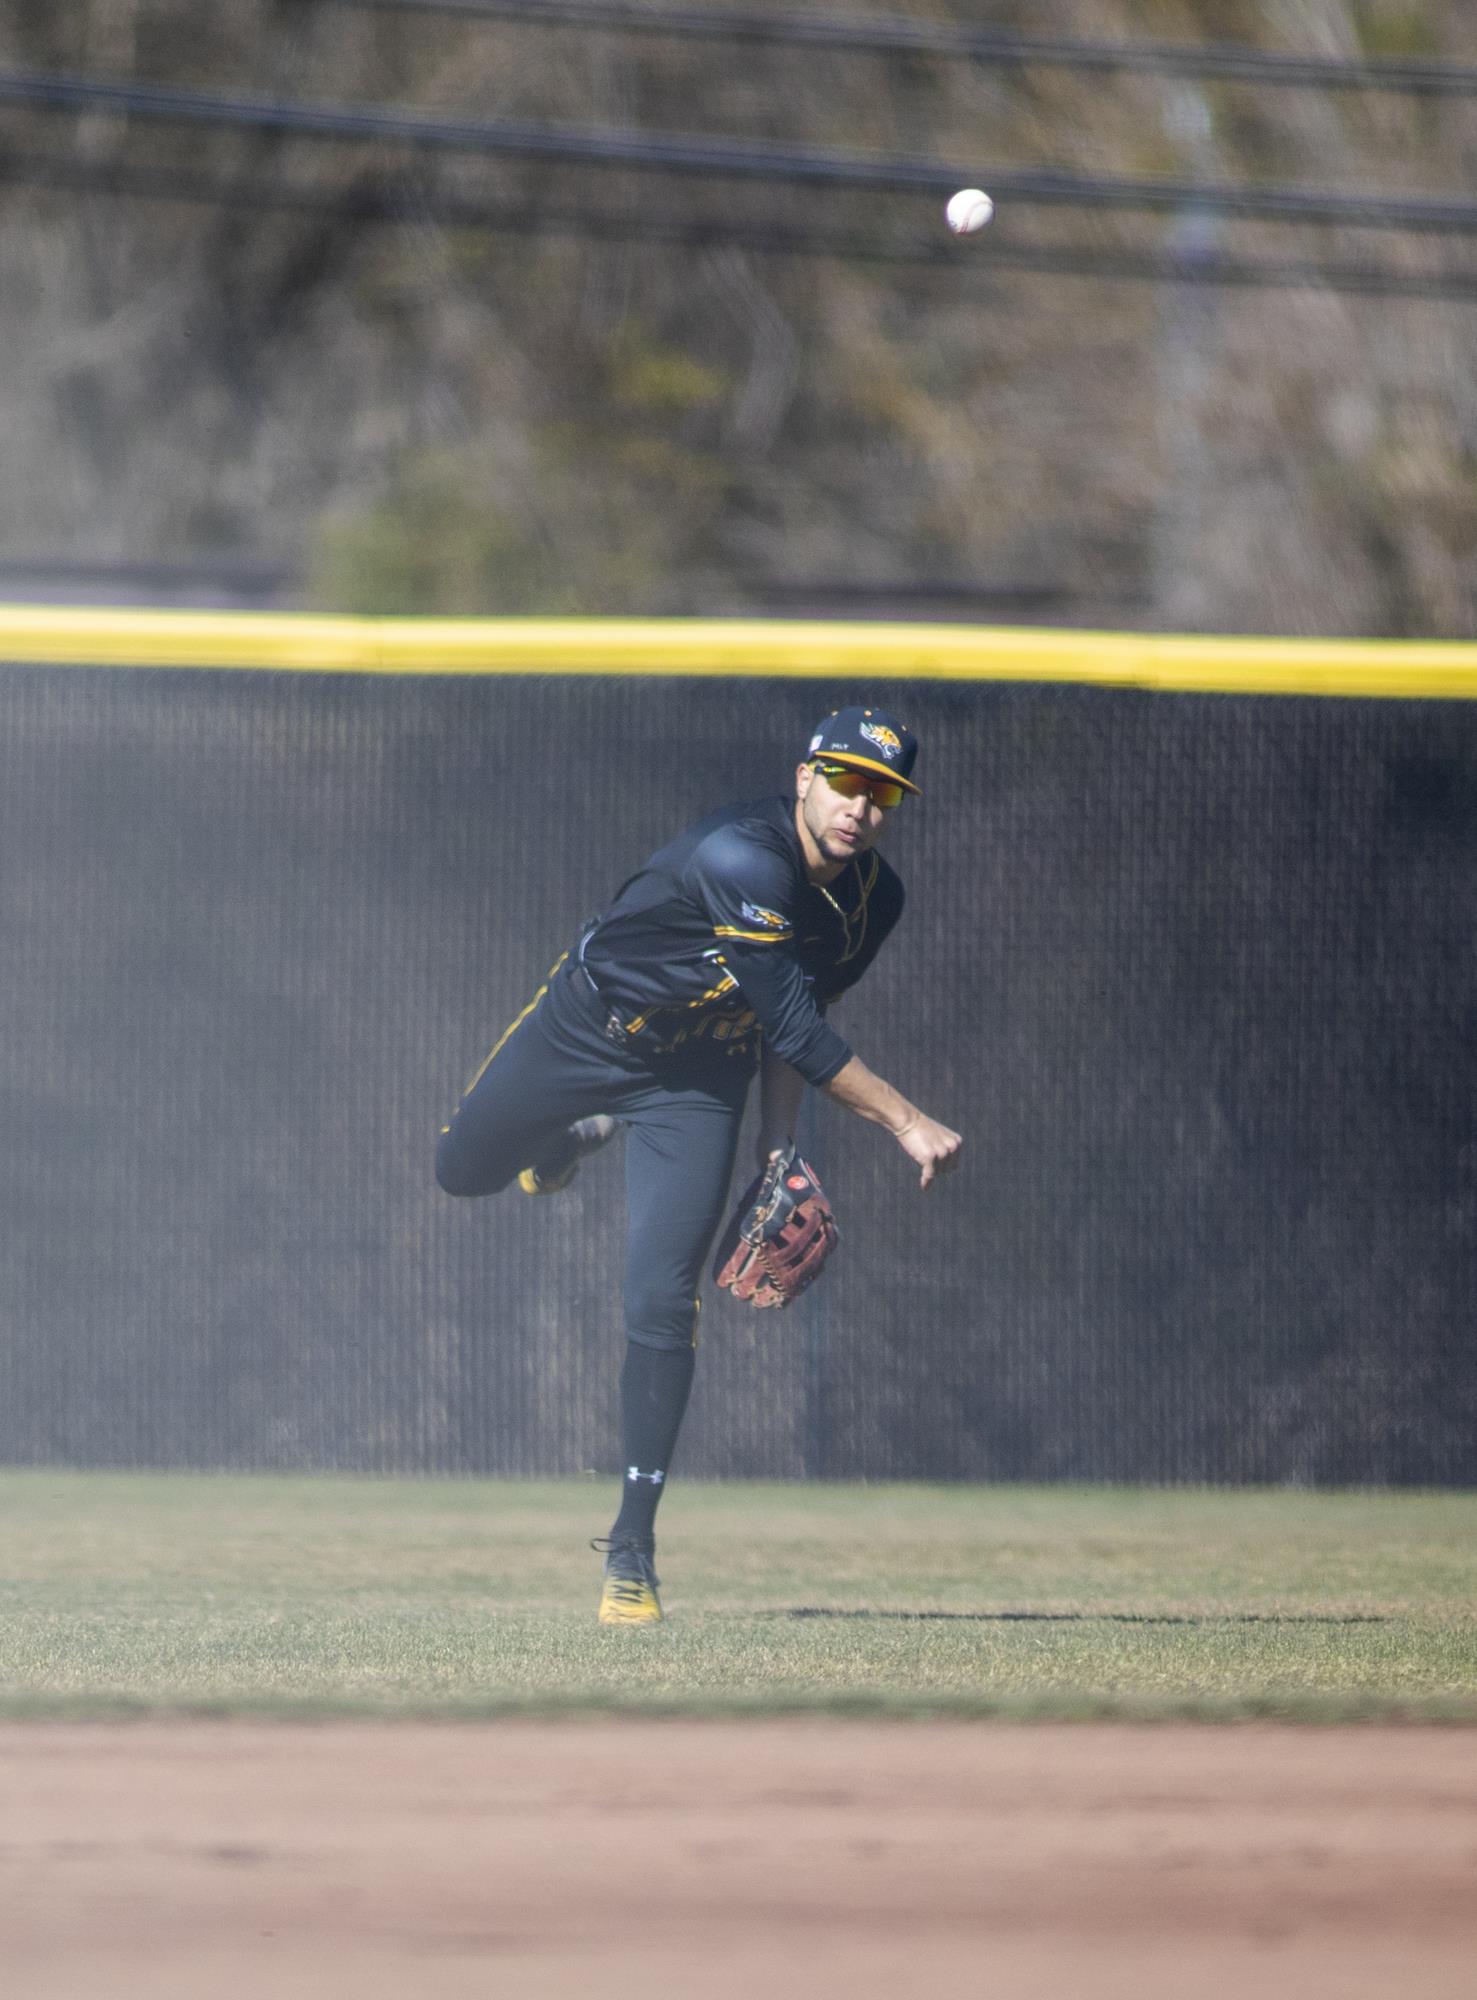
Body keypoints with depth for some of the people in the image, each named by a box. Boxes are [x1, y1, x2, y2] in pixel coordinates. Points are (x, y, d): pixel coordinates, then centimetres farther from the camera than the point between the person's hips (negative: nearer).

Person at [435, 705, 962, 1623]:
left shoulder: (874, 898, -12)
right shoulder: (741, 858, -35)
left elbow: (793, 1027, 3)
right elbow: (792, 1030, -35)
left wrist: (779, 1159, -1)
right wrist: (906, 1121, -36)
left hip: (698, 1080, 3)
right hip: (588, 1024, -3)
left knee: (661, 1302, -10)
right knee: (464, 1169, 17)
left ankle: (633, 1548, -2)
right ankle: (578, 1136, 51)